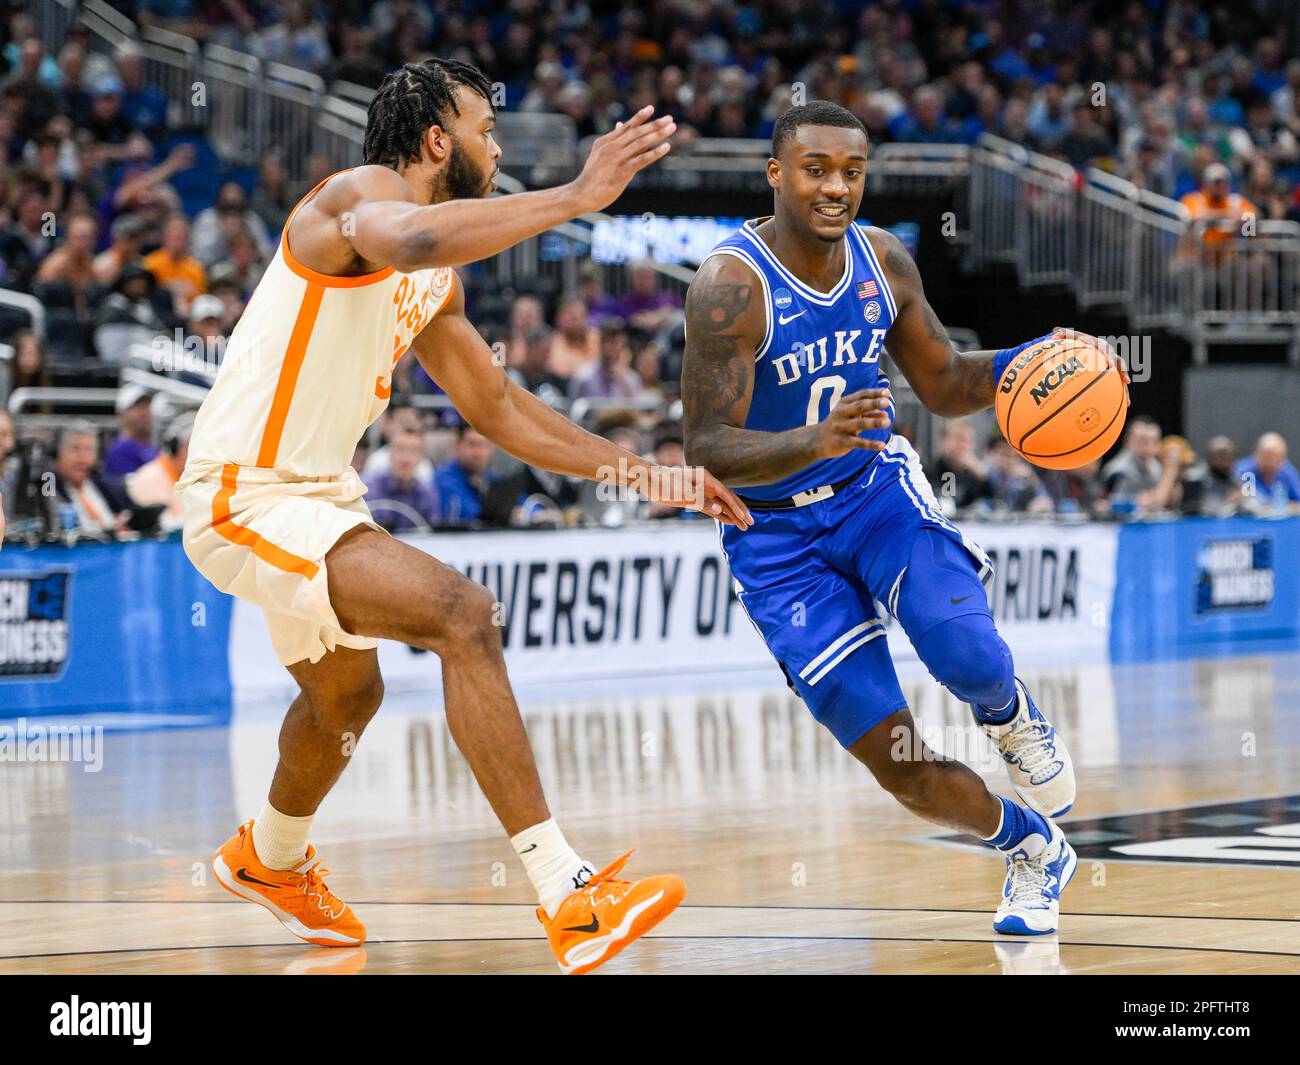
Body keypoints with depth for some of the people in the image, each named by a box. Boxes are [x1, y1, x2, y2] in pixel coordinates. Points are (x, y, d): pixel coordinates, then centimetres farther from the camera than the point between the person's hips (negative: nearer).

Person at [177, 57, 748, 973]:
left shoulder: (434, 282, 12)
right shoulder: (357, 194, -16)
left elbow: (496, 405, 20)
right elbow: (408, 239, -42)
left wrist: (643, 473, 12)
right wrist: (575, 197, -42)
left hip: (317, 490, 11)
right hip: (246, 496, -11)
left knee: (347, 694, 31)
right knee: (462, 615, -26)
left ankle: (270, 860, 61)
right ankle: (567, 897, -28)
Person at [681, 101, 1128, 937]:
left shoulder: (882, 258, -5)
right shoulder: (730, 286, -22)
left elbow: (946, 385, 10)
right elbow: (706, 451, -25)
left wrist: (1036, 360, -10)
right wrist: (813, 442, -43)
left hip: (877, 487, 3)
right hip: (777, 537, -3)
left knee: (964, 654, -29)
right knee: (898, 764, -6)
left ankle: (1010, 715, 9)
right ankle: (1035, 850, 22)